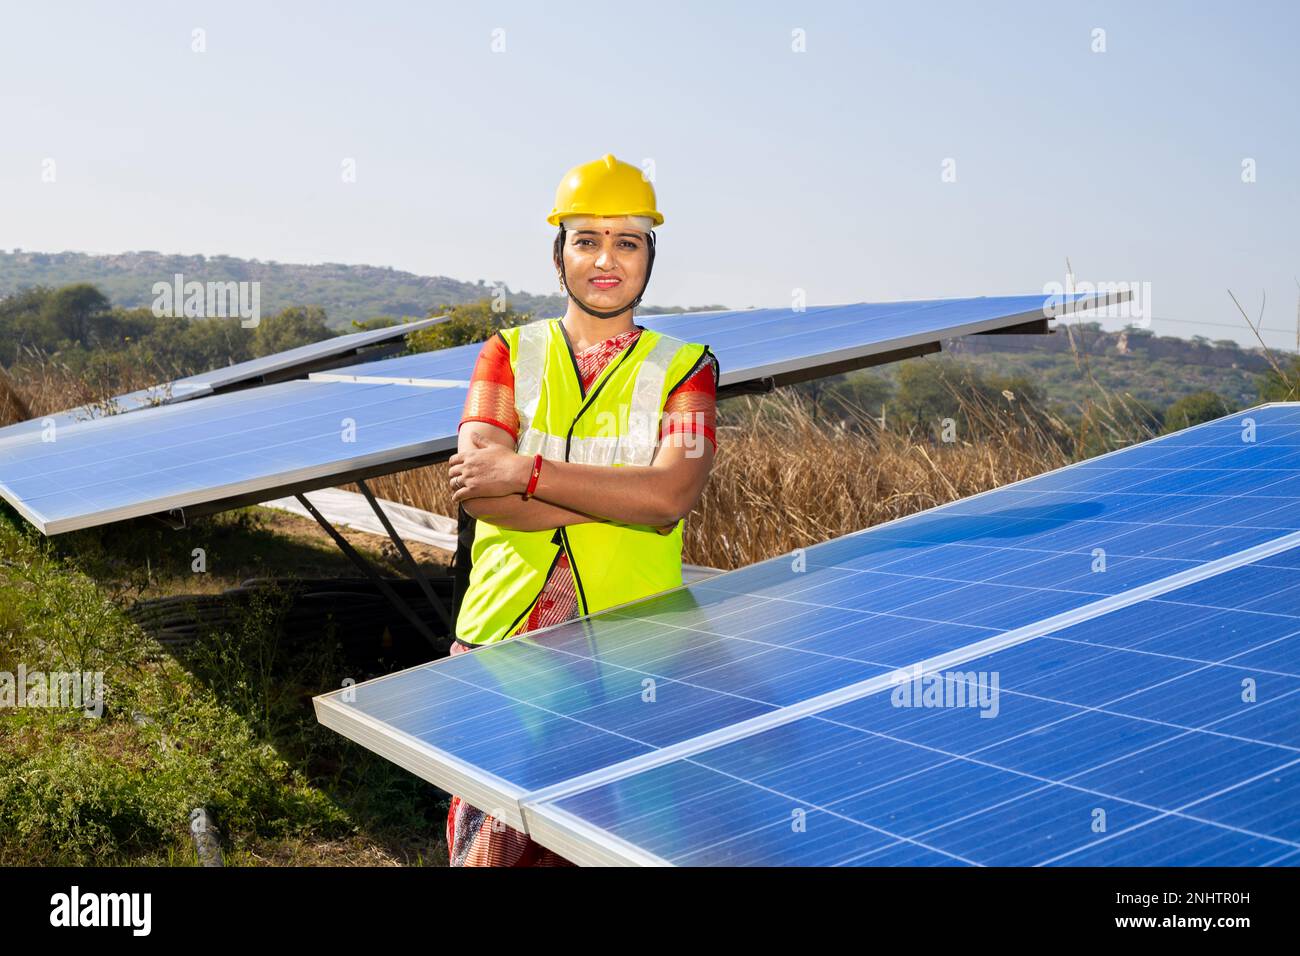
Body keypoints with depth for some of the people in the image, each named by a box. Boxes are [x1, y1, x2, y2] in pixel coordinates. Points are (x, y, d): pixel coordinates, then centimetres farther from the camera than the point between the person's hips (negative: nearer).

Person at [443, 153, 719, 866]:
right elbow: (475, 488, -8)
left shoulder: (684, 366, 5)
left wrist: (528, 472, -16)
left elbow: (672, 494, -12)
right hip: (503, 630, 1)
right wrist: (622, 497, -13)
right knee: (491, 846, 2)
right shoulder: (509, 353, 8)